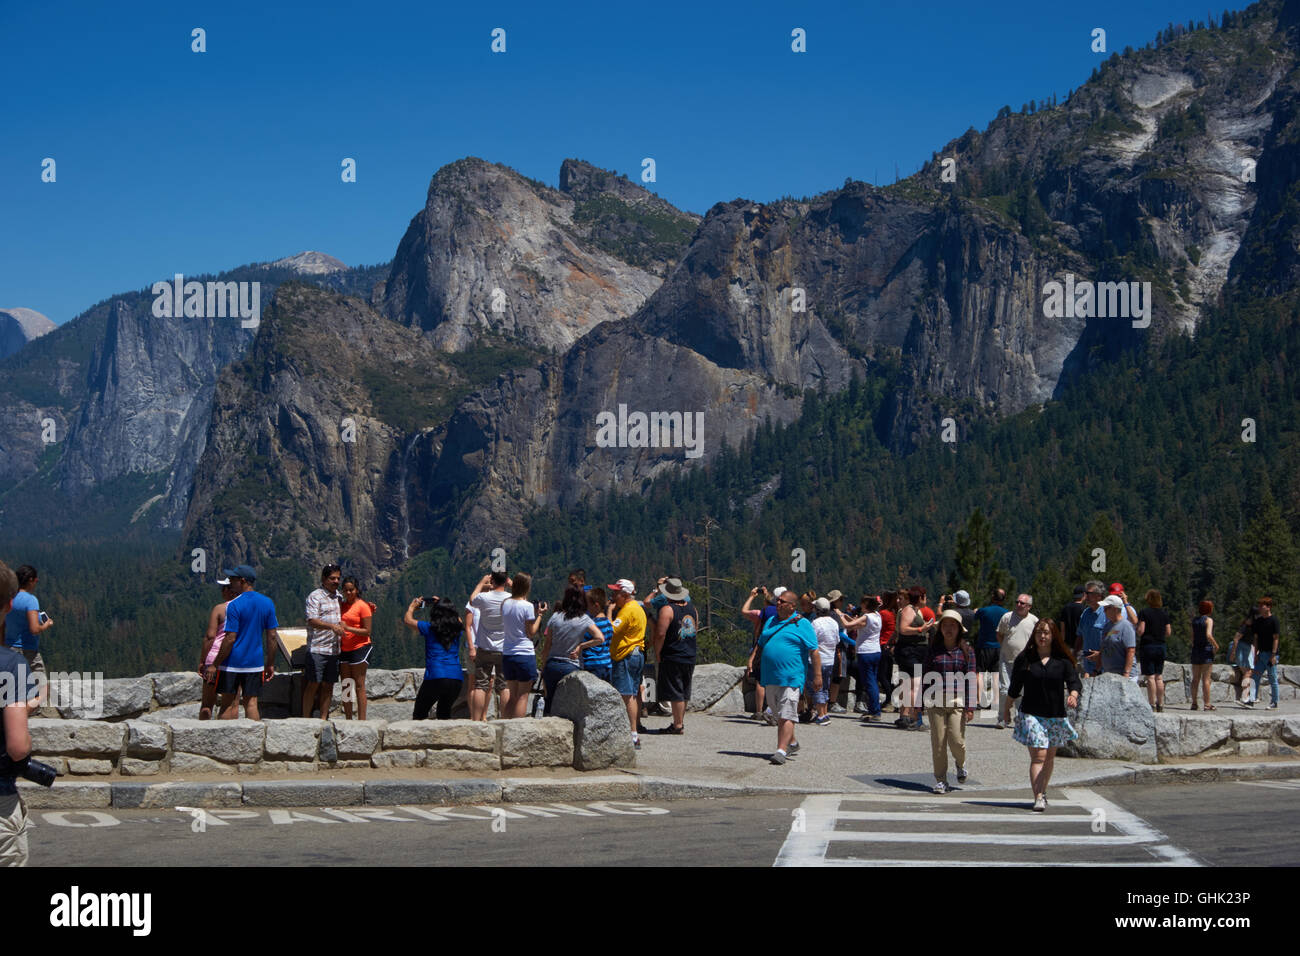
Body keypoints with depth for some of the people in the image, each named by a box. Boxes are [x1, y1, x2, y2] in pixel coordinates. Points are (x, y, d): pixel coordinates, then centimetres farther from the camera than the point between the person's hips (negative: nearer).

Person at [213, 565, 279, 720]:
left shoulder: (233, 605, -12)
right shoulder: (267, 603, 4)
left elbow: (230, 639, -15)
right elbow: (272, 636, 6)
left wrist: (216, 664, -9)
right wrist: (270, 664, 13)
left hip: (232, 662, -4)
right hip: (255, 663, 4)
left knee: (229, 704, 2)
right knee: (251, 703, 8)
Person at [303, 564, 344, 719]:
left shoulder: (339, 597, 17)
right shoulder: (315, 596, -5)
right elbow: (312, 620, -17)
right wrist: (332, 626, -31)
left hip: (334, 649, 7)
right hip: (317, 649, -6)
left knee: (328, 685, 7)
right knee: (313, 684, -6)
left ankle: (323, 718, 12)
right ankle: (306, 719, -2)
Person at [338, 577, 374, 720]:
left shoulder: (362, 606, -6)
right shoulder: (342, 605, 13)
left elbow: (367, 631, -10)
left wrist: (348, 628, -20)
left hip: (359, 648, -6)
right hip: (344, 649, 6)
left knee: (359, 686, -7)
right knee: (346, 687, 5)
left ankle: (362, 720, -7)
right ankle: (348, 720, 8)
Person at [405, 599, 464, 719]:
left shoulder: (429, 628, 1)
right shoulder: (457, 630, 10)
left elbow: (407, 620, 17)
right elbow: (458, 619, 36)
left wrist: (412, 606, 36)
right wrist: (442, 605, 44)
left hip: (436, 678, -4)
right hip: (457, 679, 4)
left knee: (419, 714, 8)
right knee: (444, 713, 21)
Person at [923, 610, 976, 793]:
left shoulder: (966, 651, 3)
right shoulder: (933, 650, 7)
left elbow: (971, 680, 1)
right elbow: (927, 676, 11)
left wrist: (970, 706, -6)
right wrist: (923, 700, 7)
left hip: (958, 701, -1)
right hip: (936, 702, 1)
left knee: (956, 741, -8)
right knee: (938, 742, 0)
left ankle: (961, 764, 25)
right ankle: (940, 780, 11)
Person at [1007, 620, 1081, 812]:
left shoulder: (1062, 660, 2)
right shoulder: (1024, 658, 2)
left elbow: (1074, 680, -10)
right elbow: (1015, 687, 9)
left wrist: (1073, 694, -30)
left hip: (1056, 716, 2)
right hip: (1031, 714, -2)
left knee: (1050, 756, 13)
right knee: (1038, 756, -13)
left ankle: (1042, 791, 32)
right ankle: (1038, 797, -17)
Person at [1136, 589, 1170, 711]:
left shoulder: (1144, 612, -9)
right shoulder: (1164, 613, 5)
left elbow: (1140, 630, -15)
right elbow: (1168, 633, 7)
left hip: (1147, 645, -5)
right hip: (1161, 646, 5)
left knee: (1150, 677, -4)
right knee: (1159, 677, 11)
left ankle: (1152, 706, -6)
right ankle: (1160, 705, 13)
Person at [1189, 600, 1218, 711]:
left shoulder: (1194, 621, 10)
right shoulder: (1208, 620, -8)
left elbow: (1192, 638, 10)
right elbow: (1208, 635, -20)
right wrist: (1216, 645, -8)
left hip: (1196, 650, 6)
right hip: (1207, 649, -6)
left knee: (1195, 679, 9)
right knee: (1206, 679, -5)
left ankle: (1194, 703, 10)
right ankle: (1207, 704, -6)